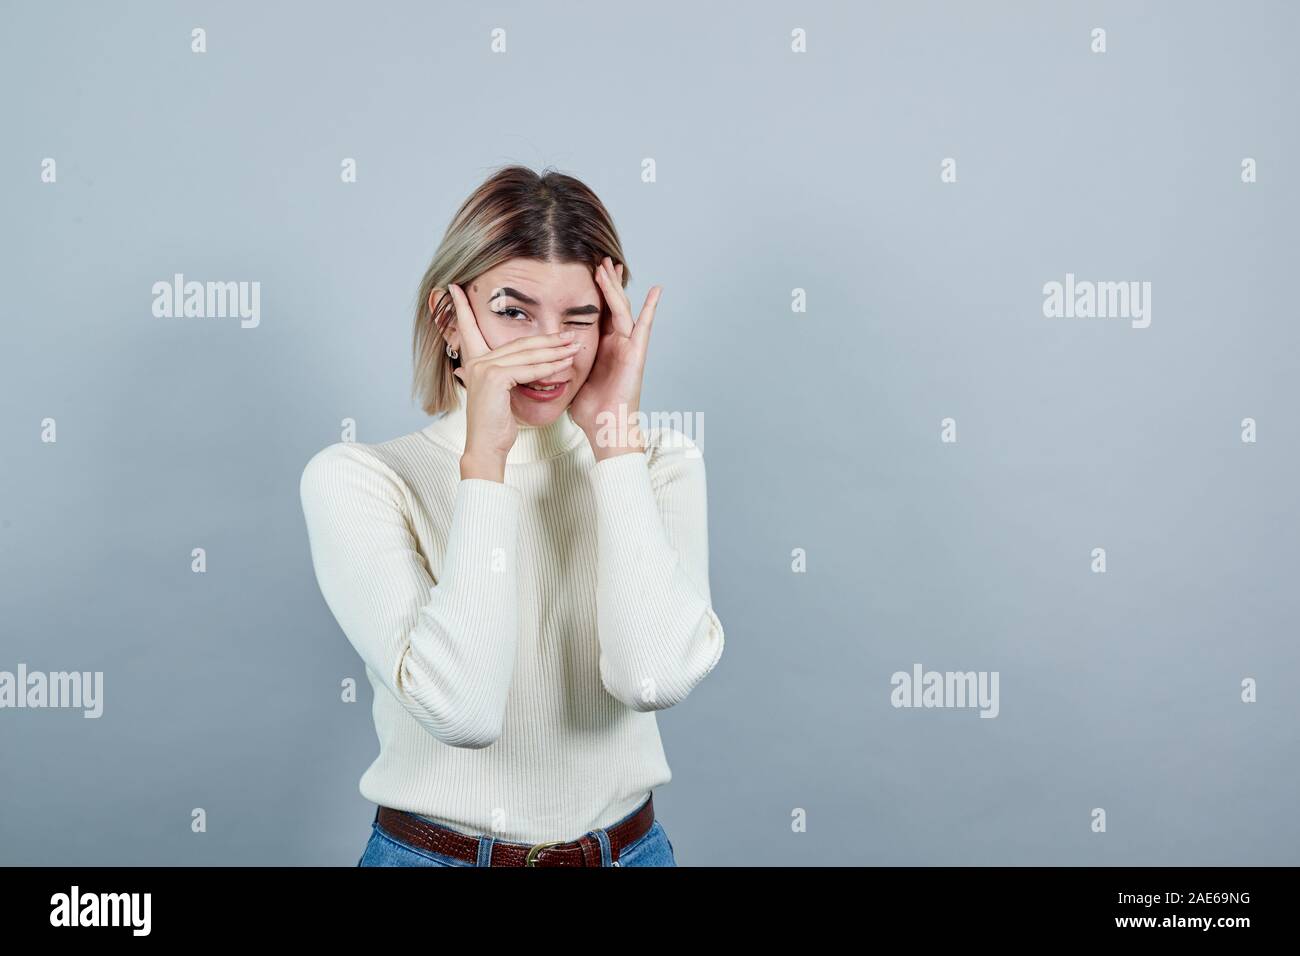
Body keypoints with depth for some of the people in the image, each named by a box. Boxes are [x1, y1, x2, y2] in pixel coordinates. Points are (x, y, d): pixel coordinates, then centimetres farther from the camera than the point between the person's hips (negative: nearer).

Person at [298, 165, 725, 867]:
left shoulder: (658, 464, -6)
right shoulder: (354, 480, -13)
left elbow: (656, 677, -22)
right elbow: (461, 709, -25)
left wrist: (616, 435, -19)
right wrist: (485, 455, -25)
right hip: (432, 848, -2)